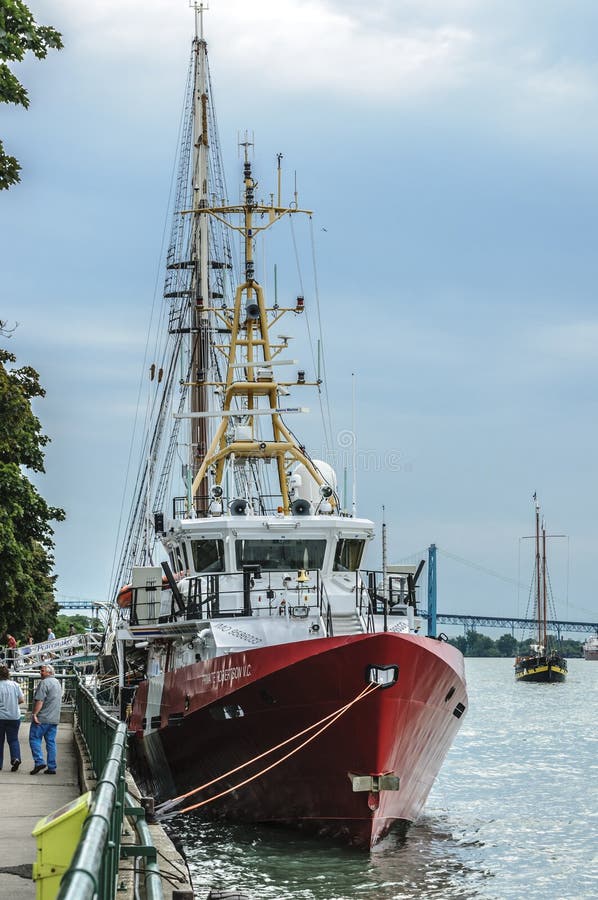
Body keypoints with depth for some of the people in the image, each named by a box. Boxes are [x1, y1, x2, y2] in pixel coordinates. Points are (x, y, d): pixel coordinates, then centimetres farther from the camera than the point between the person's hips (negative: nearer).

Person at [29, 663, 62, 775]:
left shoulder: (44, 683, -13)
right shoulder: (58, 683, 16)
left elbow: (39, 700, -20)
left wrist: (34, 714, -19)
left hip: (42, 719, -8)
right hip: (54, 718, 8)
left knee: (35, 738, 1)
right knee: (51, 741, 9)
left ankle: (39, 762, -11)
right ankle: (52, 767, 8)